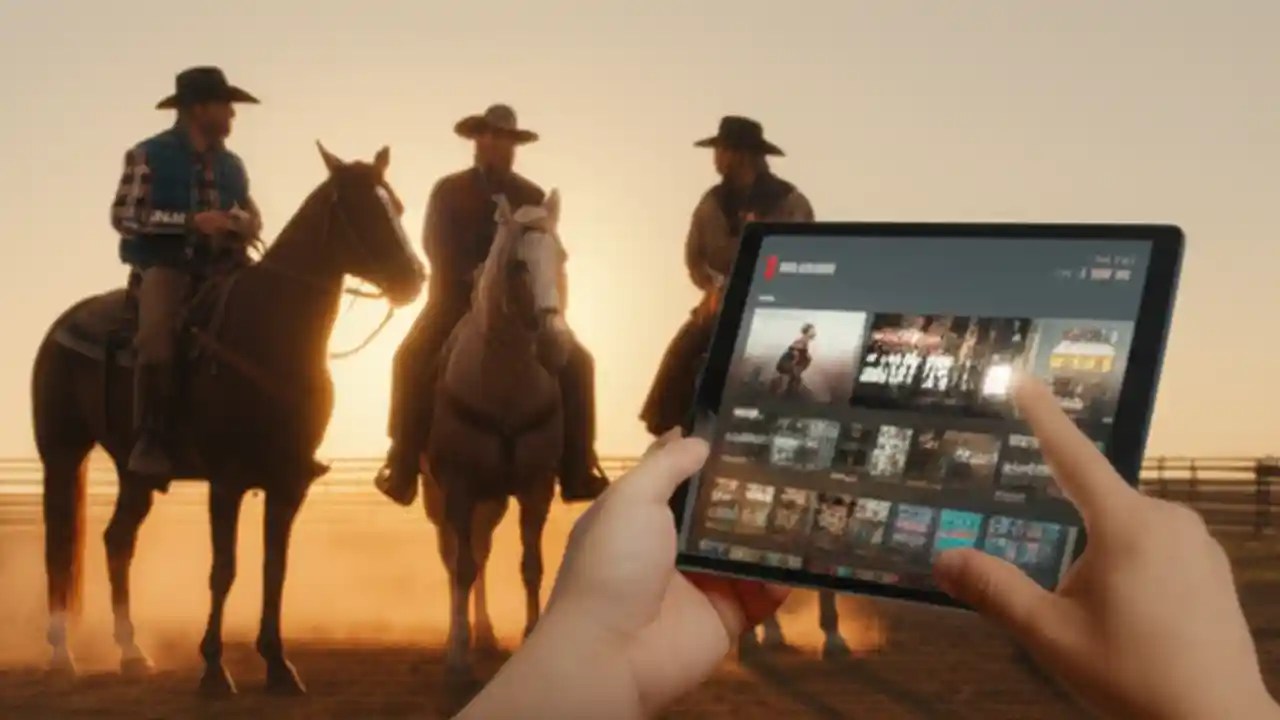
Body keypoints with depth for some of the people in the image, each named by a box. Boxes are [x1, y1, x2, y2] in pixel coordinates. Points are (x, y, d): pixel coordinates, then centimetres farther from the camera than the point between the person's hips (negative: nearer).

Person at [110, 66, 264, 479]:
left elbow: (253, 218, 23)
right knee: (158, 335, -34)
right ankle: (150, 442, -27)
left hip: (221, 268, 6)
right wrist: (192, 220, -18)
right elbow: (124, 216, -9)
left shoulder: (231, 165, 16)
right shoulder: (149, 156, -1)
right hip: (165, 266, -6)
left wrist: (242, 223, -3)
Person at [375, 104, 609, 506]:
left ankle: (577, 471, -9)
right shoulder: (449, 191, 4)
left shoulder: (532, 196, 10)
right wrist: (473, 275, -22)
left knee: (576, 362, -16)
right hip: (458, 298, -2)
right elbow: (434, 243, -6)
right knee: (413, 359, -27)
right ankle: (403, 469, -18)